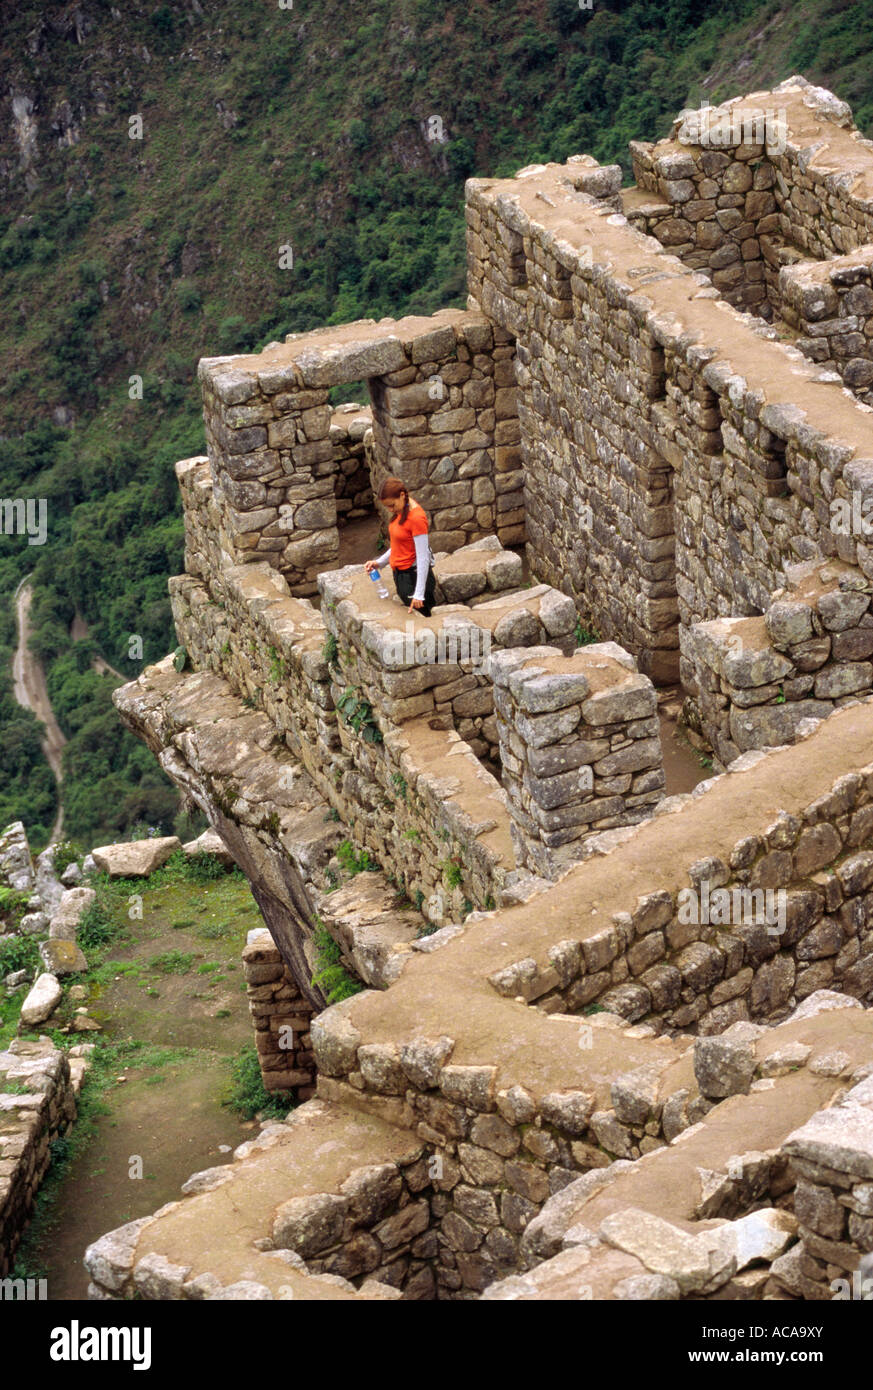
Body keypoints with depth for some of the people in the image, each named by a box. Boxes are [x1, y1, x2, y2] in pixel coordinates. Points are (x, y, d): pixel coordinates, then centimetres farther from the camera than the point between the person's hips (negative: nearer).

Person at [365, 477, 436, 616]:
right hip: (400, 573, 9)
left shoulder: (417, 517, -21)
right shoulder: (401, 511, 6)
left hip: (414, 575, -9)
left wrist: (419, 594, -23)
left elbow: (423, 557, -22)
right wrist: (379, 562, 7)